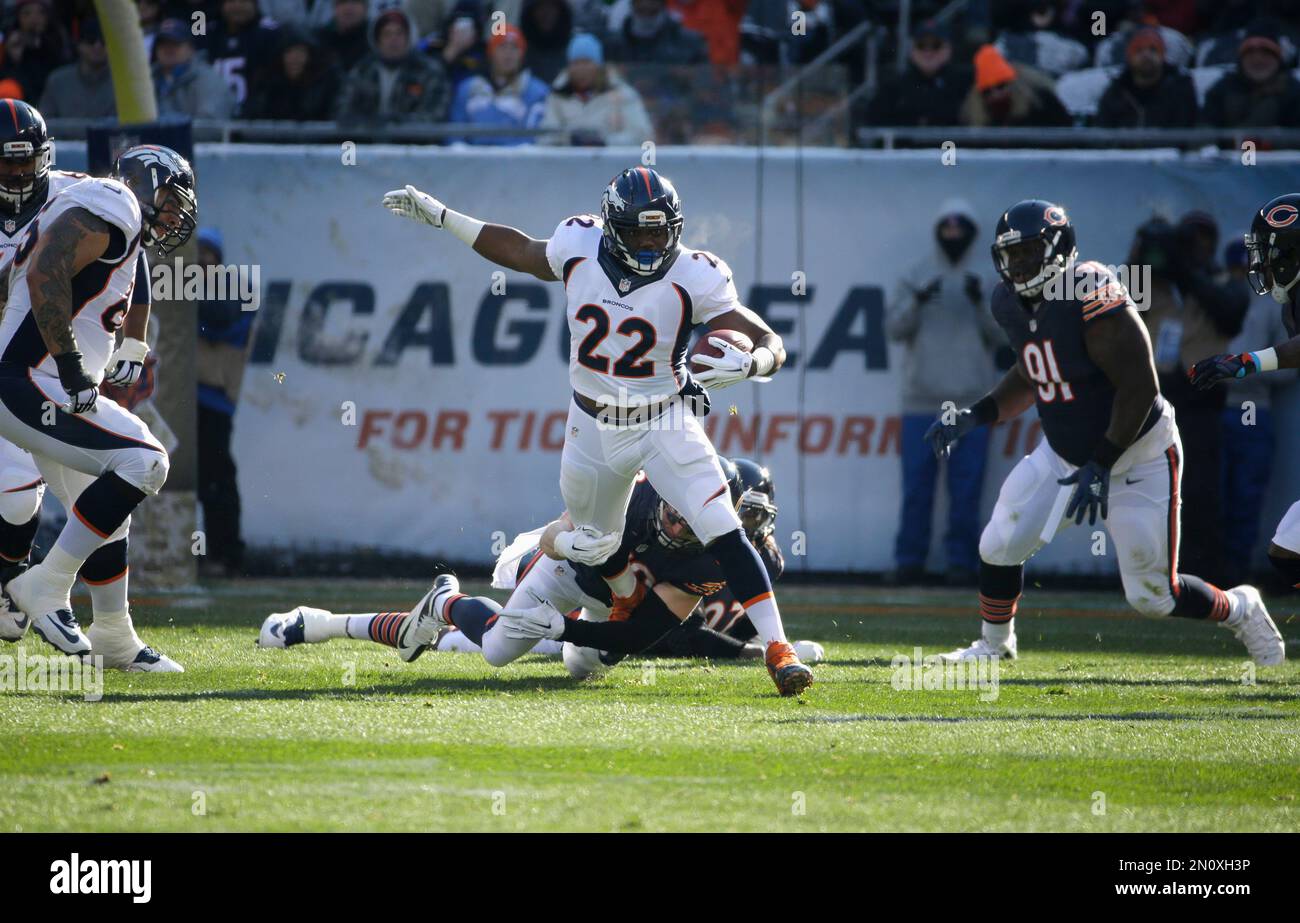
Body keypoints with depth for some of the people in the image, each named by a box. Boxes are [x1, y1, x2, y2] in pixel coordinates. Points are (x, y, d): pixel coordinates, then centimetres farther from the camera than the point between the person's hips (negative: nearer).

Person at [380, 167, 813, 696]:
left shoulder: (693, 277, -20)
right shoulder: (579, 248, -11)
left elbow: (770, 344, -19)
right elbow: (523, 253, 12)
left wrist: (746, 364, -43)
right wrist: (439, 216, 14)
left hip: (664, 426, -4)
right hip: (593, 429, 4)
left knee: (724, 533, -19)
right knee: (594, 546, 19)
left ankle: (778, 650, -15)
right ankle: (630, 603, 54)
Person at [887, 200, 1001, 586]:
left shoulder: (985, 280, 9)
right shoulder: (916, 277, 10)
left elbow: (997, 335, 1)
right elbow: (894, 328, 2)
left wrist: (980, 303, -15)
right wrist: (917, 300, -15)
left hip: (971, 401, 0)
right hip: (921, 400, 0)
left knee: (967, 487, -2)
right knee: (917, 484, -1)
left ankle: (962, 560, 2)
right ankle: (910, 559, 3)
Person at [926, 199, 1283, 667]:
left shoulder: (1091, 296, -29)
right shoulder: (1011, 303, -3)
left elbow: (1140, 387, -27)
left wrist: (1101, 467, -29)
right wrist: (973, 416, 2)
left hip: (1137, 458, -7)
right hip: (1063, 453, 7)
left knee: (1152, 595, -1)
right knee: (1000, 547, -1)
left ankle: (1239, 609, 28)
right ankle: (994, 643, 25)